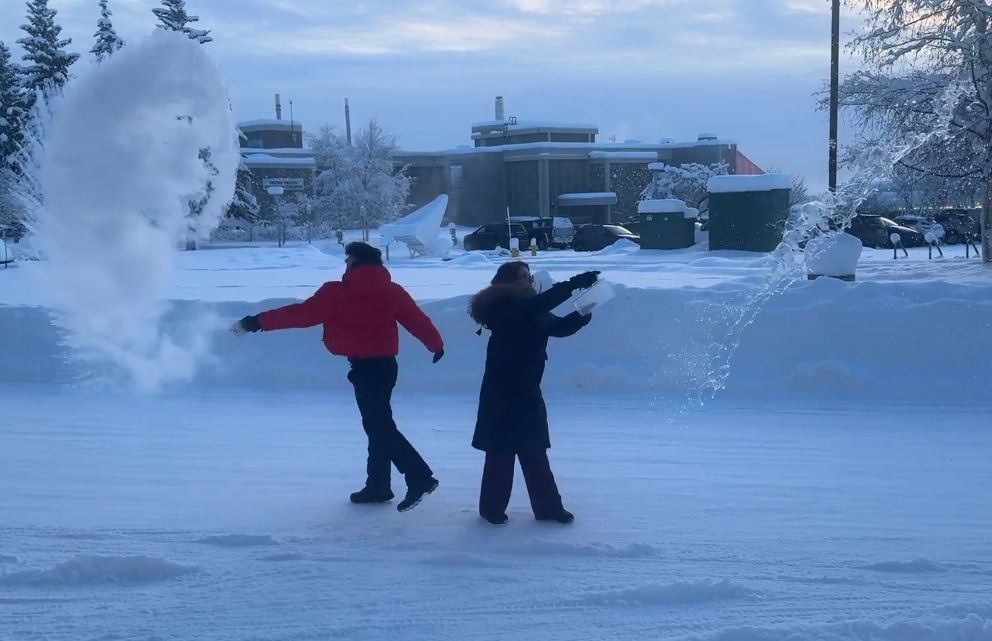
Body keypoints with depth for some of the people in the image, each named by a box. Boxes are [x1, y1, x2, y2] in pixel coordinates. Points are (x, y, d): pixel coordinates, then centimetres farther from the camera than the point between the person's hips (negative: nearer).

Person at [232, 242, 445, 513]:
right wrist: (436, 345, 27)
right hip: (385, 363, 7)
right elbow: (417, 319, 9)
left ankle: (420, 477, -15)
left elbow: (301, 313, -7)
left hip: (364, 366, -7)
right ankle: (378, 486, 22)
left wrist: (257, 322, -1)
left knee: (380, 426, -6)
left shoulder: (337, 292, -8)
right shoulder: (392, 291, 6)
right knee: (378, 425, 15)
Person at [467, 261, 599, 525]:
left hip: (527, 394, 8)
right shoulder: (505, 308, -15)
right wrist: (574, 283, -34)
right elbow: (539, 304, -30)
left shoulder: (530, 311, 12)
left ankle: (548, 508, 15)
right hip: (502, 395, -8)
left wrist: (583, 315, -7)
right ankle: (492, 508, 14)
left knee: (535, 454, 10)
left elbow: (559, 327, 12)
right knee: (502, 453, 0)